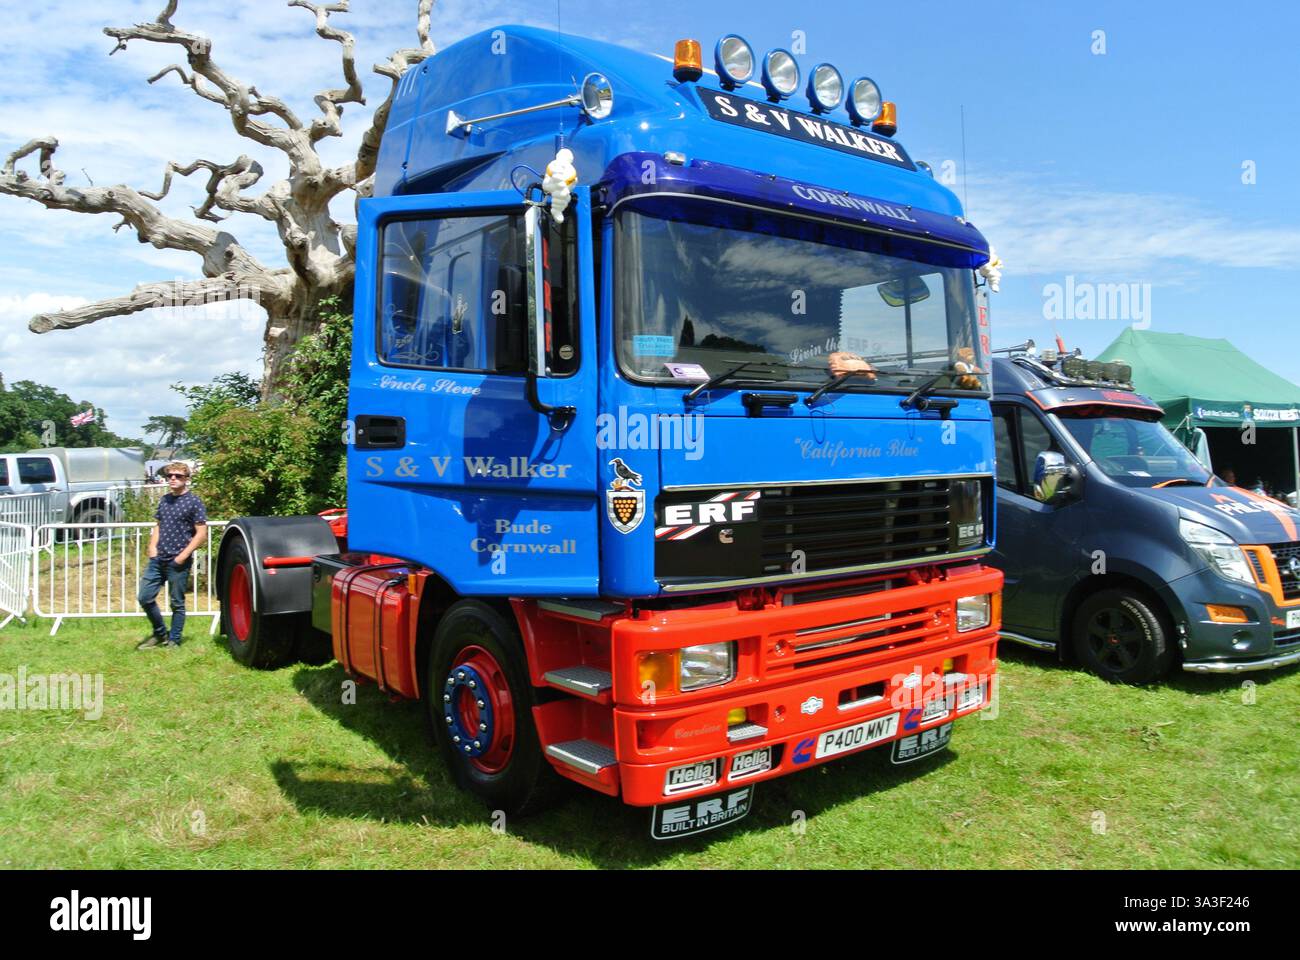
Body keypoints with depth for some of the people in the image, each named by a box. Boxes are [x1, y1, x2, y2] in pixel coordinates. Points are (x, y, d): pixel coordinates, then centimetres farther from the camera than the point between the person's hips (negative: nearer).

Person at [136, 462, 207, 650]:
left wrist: (183, 555, -15)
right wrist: (152, 546, 5)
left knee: (177, 604, 4)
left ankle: (173, 641, 16)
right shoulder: (165, 499, 12)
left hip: (178, 562, -6)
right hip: (157, 559, 6)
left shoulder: (193, 502, -8)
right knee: (145, 598, 7)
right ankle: (160, 634, 25)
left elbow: (201, 534, -11)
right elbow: (158, 526, 21)